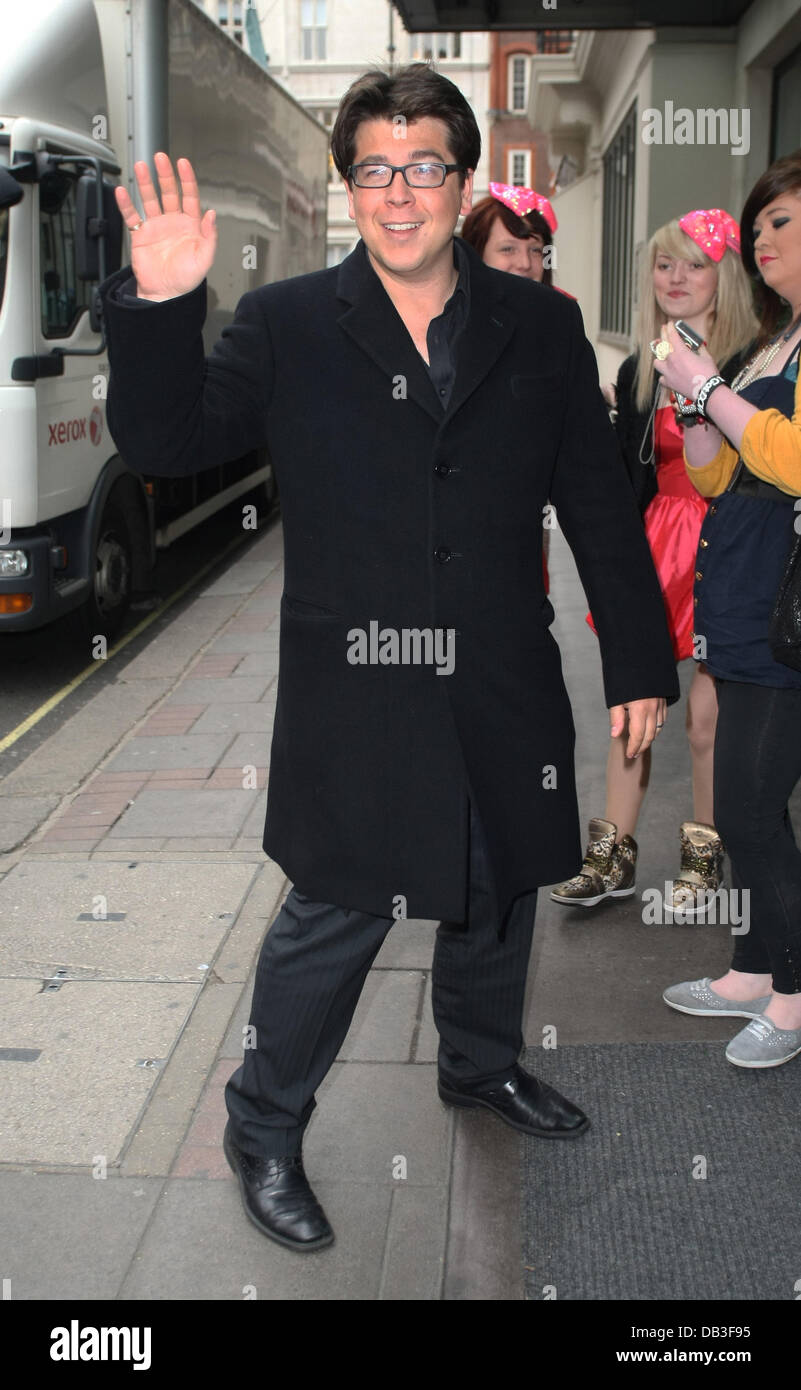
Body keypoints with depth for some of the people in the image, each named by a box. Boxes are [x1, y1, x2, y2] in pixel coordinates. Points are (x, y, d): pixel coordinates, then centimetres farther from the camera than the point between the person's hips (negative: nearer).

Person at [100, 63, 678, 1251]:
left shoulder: (540, 327, 4)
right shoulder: (286, 326, -2)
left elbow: (601, 504, 6)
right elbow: (163, 443, -6)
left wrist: (640, 662, 5)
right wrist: (158, 309, -22)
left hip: (503, 690, 4)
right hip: (355, 696, -3)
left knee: (498, 891, 20)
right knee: (336, 914, 3)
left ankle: (482, 1065, 47)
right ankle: (264, 1131, 25)